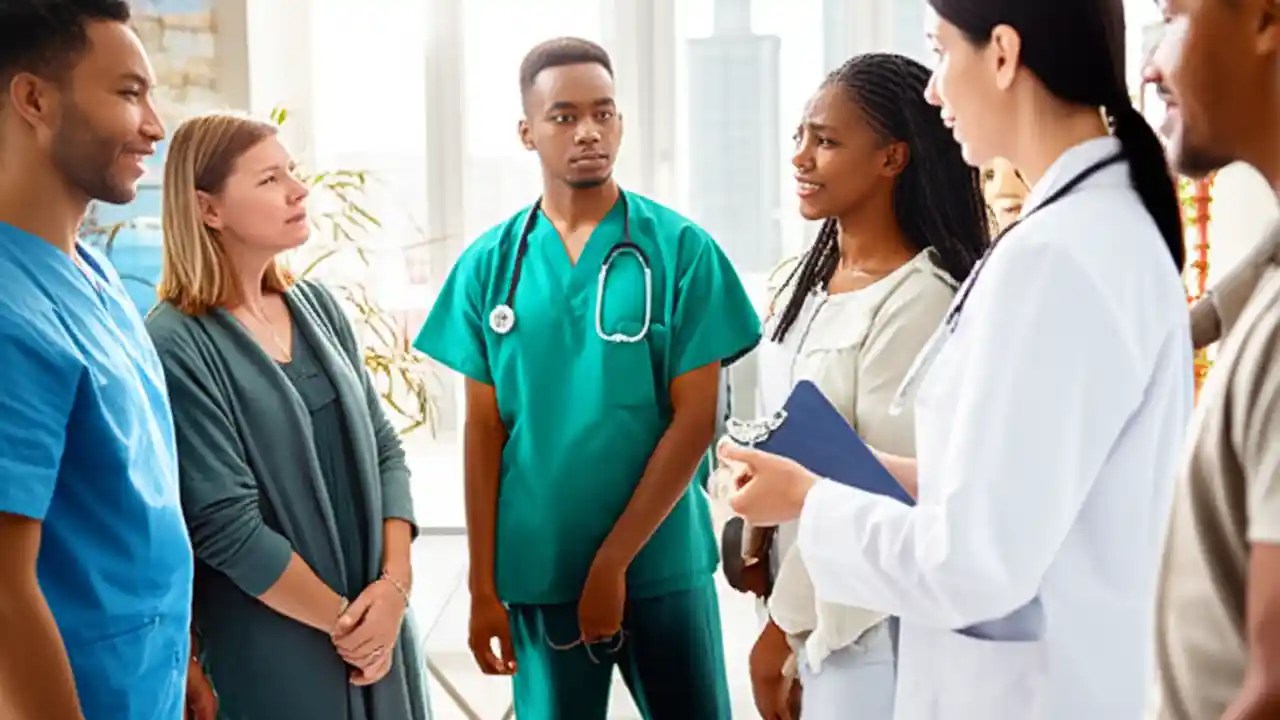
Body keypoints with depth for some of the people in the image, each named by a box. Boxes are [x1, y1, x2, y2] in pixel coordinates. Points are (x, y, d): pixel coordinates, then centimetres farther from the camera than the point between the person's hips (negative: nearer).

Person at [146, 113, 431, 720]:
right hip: (272, 652, -6)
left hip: (377, 622, 6)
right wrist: (339, 617, -10)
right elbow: (225, 526, -17)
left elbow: (382, 447, 6)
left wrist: (394, 583, -6)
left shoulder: (315, 305, 4)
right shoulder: (176, 346, -15)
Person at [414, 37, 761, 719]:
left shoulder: (681, 249, -4)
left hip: (663, 563, -1)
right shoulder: (490, 264, 1)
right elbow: (484, 430, 4)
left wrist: (612, 561, -11)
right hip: (537, 569, 1)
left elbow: (694, 420, -7)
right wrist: (483, 585, 1)